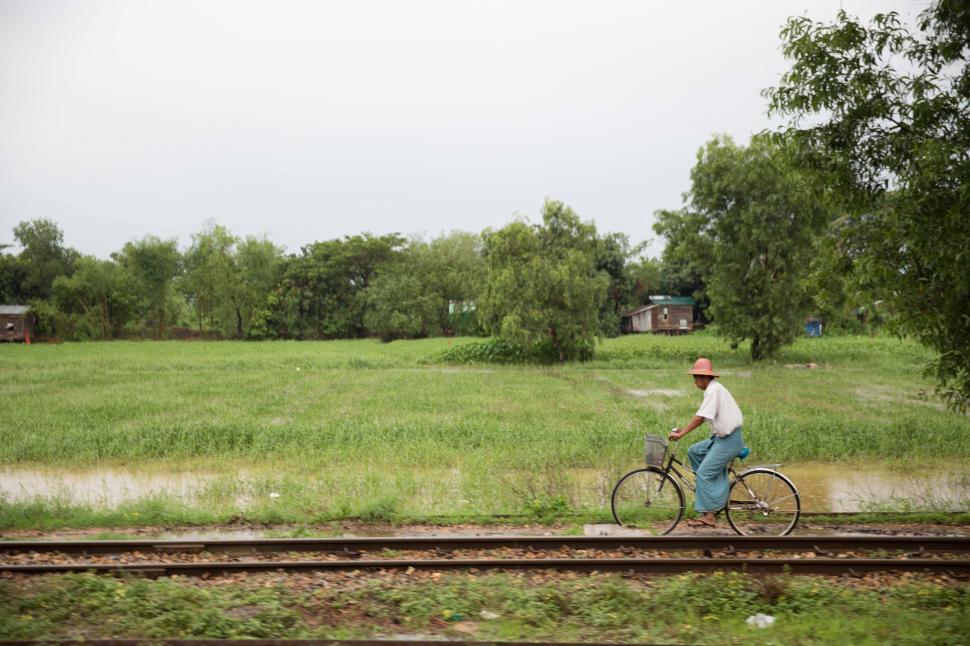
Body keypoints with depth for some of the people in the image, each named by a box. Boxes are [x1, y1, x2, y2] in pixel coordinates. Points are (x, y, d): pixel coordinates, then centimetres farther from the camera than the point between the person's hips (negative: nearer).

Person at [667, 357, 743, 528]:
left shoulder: (714, 390, -17)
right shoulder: (713, 388, 14)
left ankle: (708, 516, -4)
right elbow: (703, 417, 16)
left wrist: (680, 434, -20)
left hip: (729, 439, -9)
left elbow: (700, 418, -23)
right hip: (721, 437, 9)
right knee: (694, 451, 11)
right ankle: (717, 490, 15)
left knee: (704, 473, -9)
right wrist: (682, 430, 11)